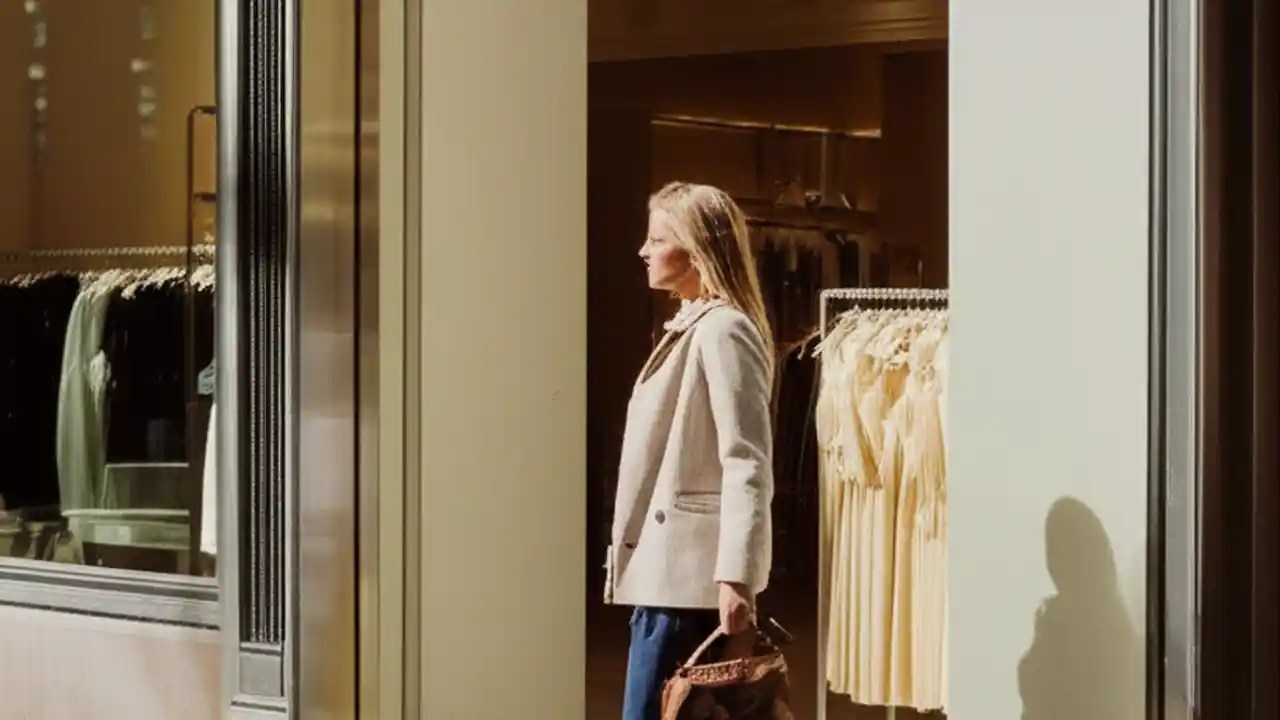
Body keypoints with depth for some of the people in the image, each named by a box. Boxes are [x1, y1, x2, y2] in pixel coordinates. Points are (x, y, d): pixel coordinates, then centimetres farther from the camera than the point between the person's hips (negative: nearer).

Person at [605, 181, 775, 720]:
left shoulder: (722, 330, -13)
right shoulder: (692, 327, 17)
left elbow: (747, 464, -20)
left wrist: (735, 578, -26)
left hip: (690, 568, -10)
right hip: (670, 563, 10)